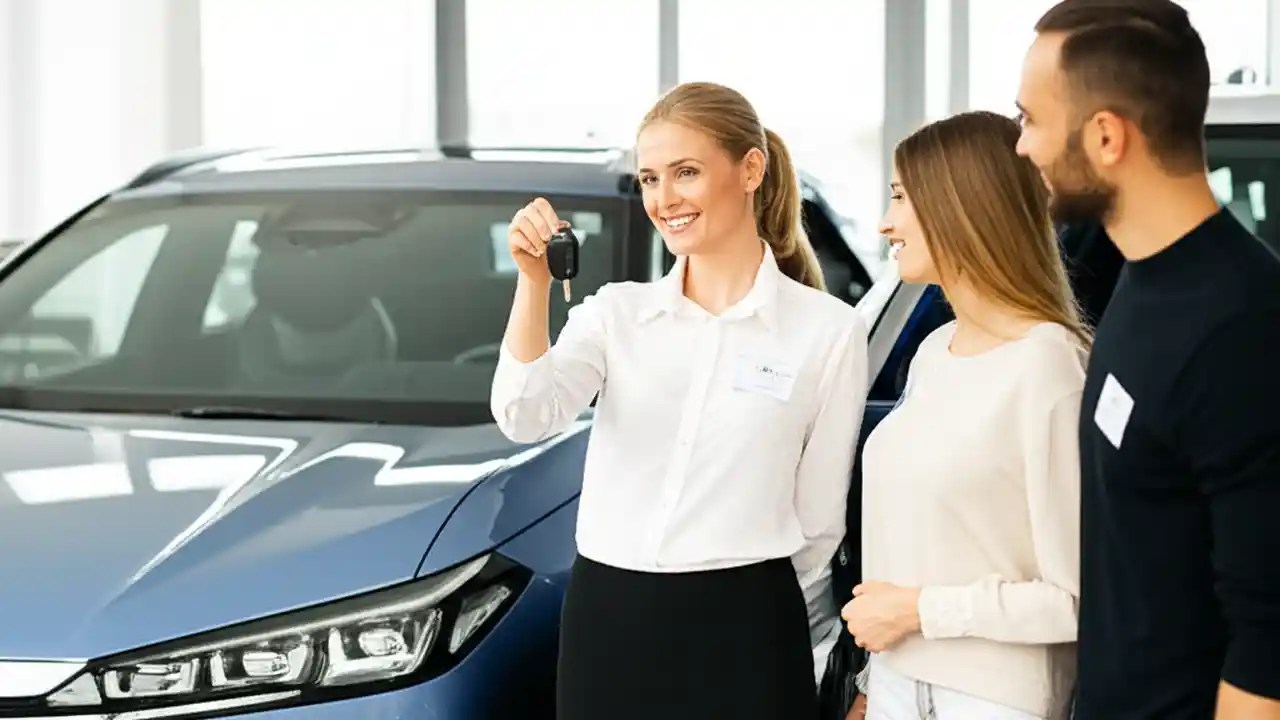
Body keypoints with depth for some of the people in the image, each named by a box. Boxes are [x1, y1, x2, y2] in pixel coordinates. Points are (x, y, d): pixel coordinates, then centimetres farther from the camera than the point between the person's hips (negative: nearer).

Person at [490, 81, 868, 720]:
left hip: (741, 632, -3)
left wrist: (746, 592, 7)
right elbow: (526, 417, -10)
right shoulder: (615, 311, 5)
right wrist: (533, 282, -18)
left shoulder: (828, 330, -4)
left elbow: (819, 518, 1)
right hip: (604, 620, 3)